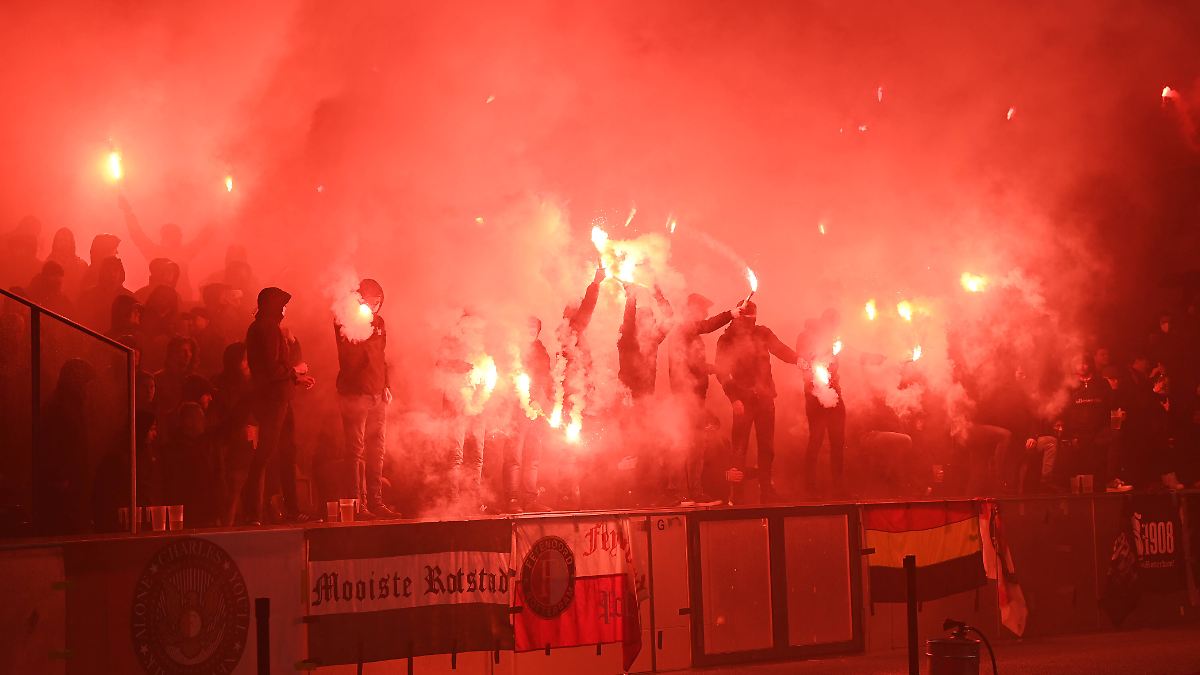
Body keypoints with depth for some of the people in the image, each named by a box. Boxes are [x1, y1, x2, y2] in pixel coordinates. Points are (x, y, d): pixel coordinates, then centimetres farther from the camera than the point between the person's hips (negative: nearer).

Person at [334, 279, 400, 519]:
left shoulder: (378, 322, 15)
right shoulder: (345, 322, -5)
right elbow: (348, 358, -13)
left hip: (378, 394, 7)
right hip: (354, 393, -7)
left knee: (377, 450, 7)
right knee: (356, 450, -7)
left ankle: (375, 501, 12)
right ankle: (358, 504, -6)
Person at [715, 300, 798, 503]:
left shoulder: (763, 333, 10)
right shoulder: (727, 339, 0)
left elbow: (780, 350, 4)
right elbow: (721, 372, -5)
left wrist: (797, 359, -18)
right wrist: (734, 398, -15)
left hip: (765, 397, 4)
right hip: (743, 399, -3)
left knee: (767, 444, 5)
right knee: (740, 446, -6)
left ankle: (766, 487, 13)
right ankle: (737, 492, -3)